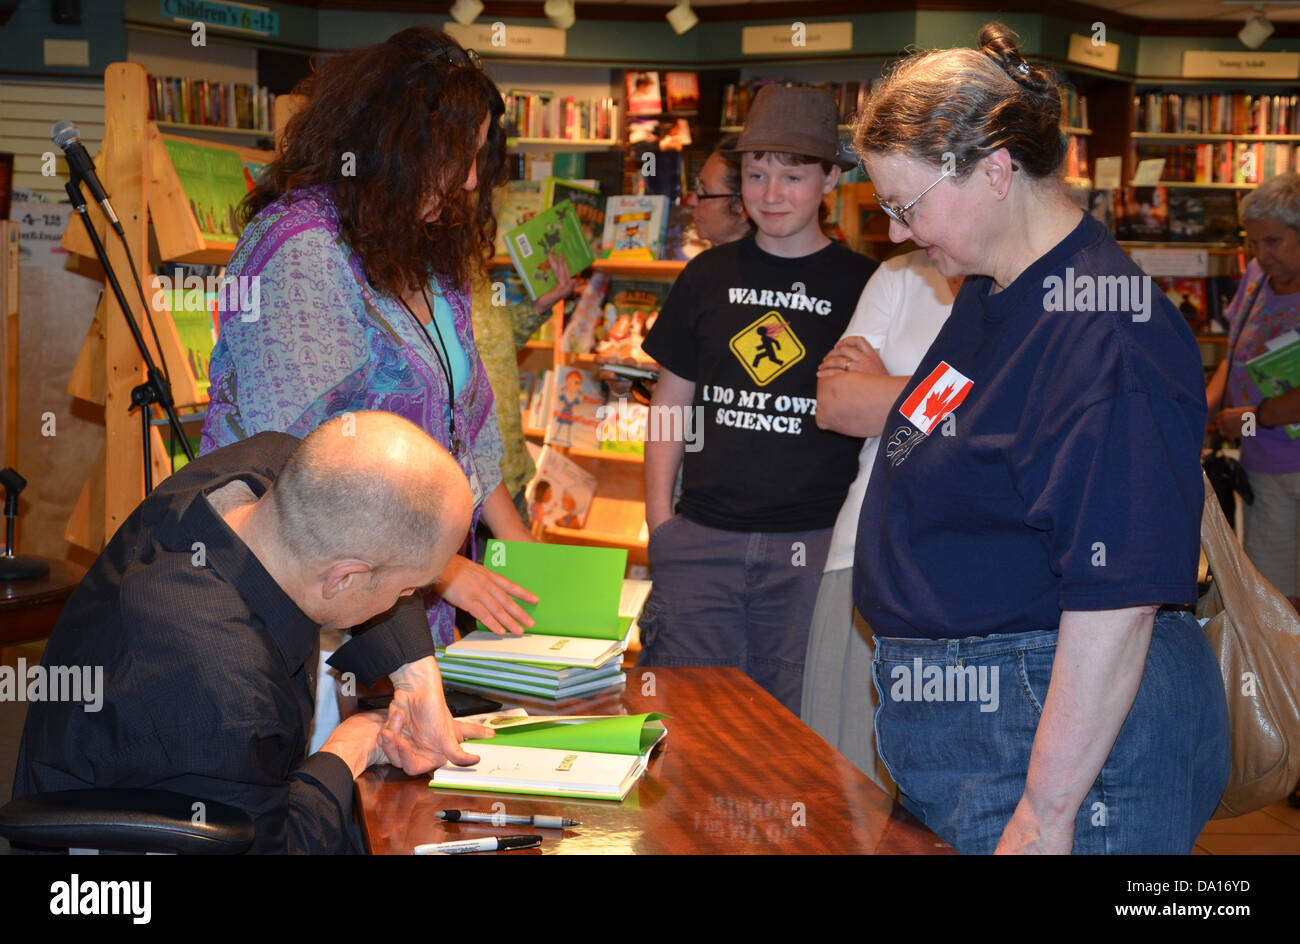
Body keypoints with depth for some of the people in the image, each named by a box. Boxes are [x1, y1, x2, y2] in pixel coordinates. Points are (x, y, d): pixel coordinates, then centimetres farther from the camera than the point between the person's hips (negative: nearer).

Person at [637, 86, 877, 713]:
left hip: (814, 544, -2)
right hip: (702, 538, 2)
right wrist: (659, 520, 6)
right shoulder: (710, 276, 11)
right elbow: (671, 403, 14)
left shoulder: (860, 285, 2)